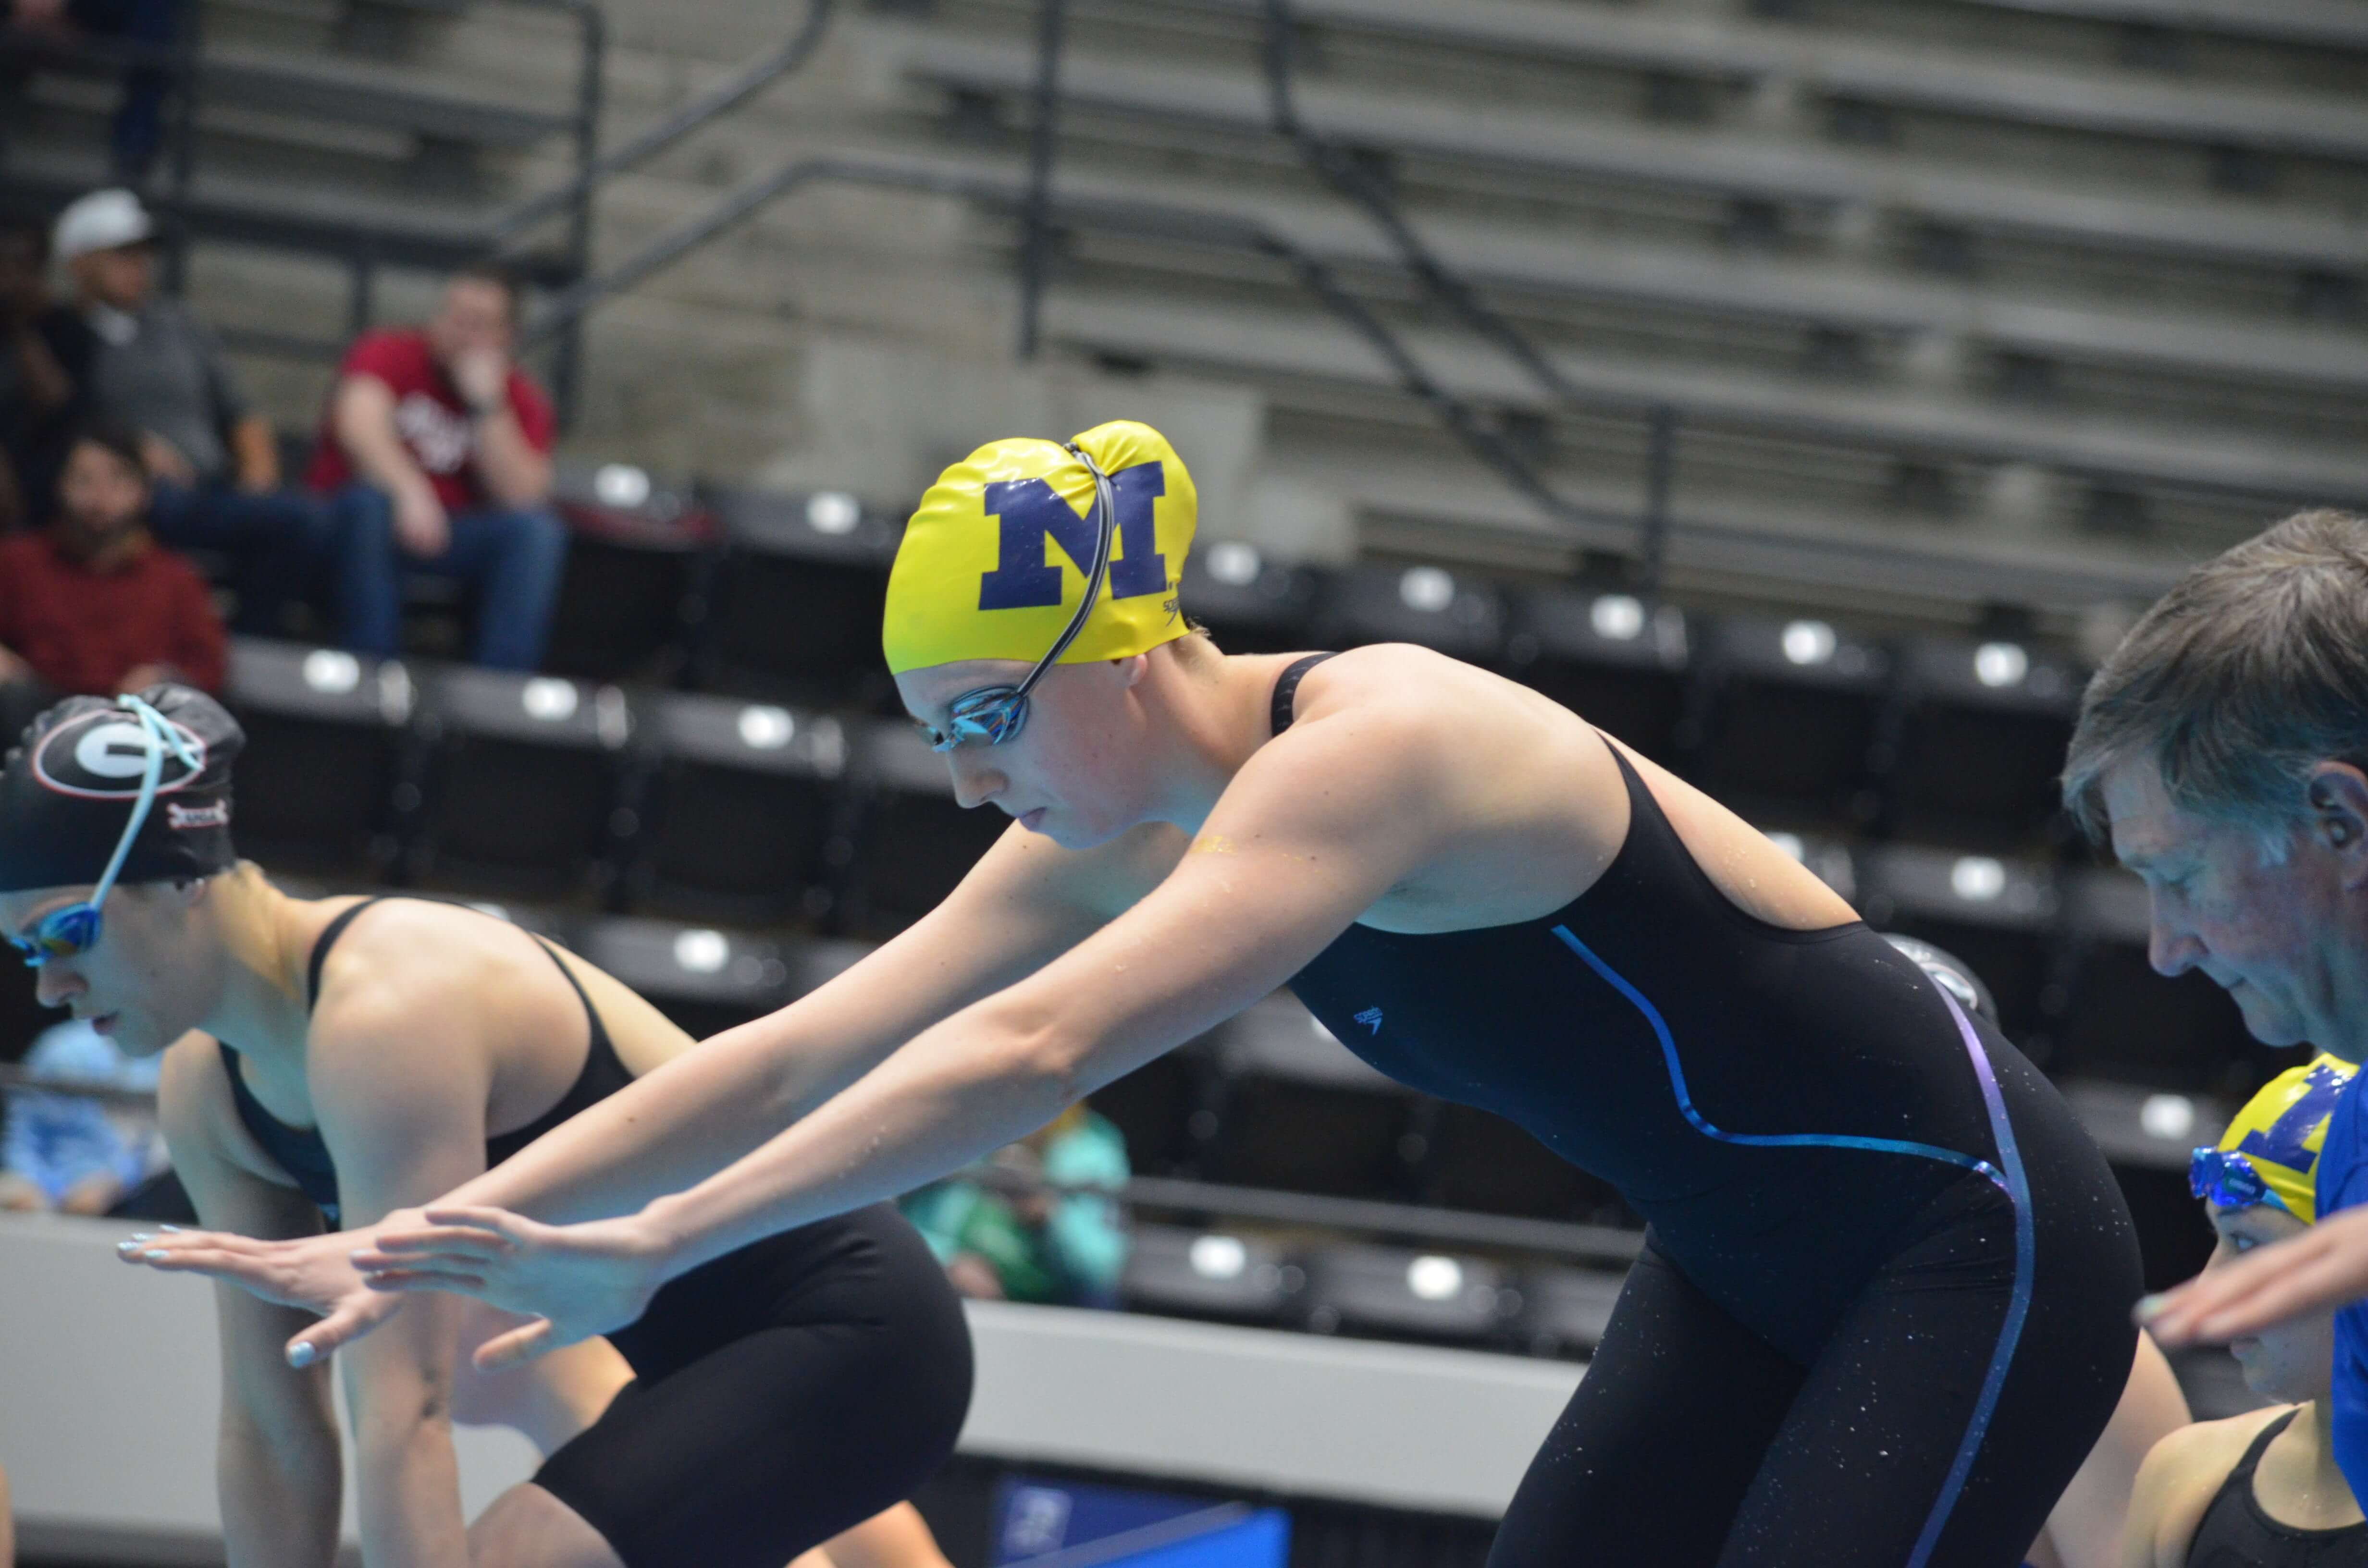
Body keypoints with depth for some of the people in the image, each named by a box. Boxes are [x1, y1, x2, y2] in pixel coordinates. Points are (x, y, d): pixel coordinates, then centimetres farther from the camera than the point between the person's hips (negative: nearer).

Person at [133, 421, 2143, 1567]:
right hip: (1753, 1269, 9)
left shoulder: (1366, 757, -28)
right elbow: (796, 1054, -1)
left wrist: (646, 1248, -40)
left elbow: (1029, 1057, -38)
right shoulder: (1123, 839, 0)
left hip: (1971, 1238, -9)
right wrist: (415, 1244, -9)